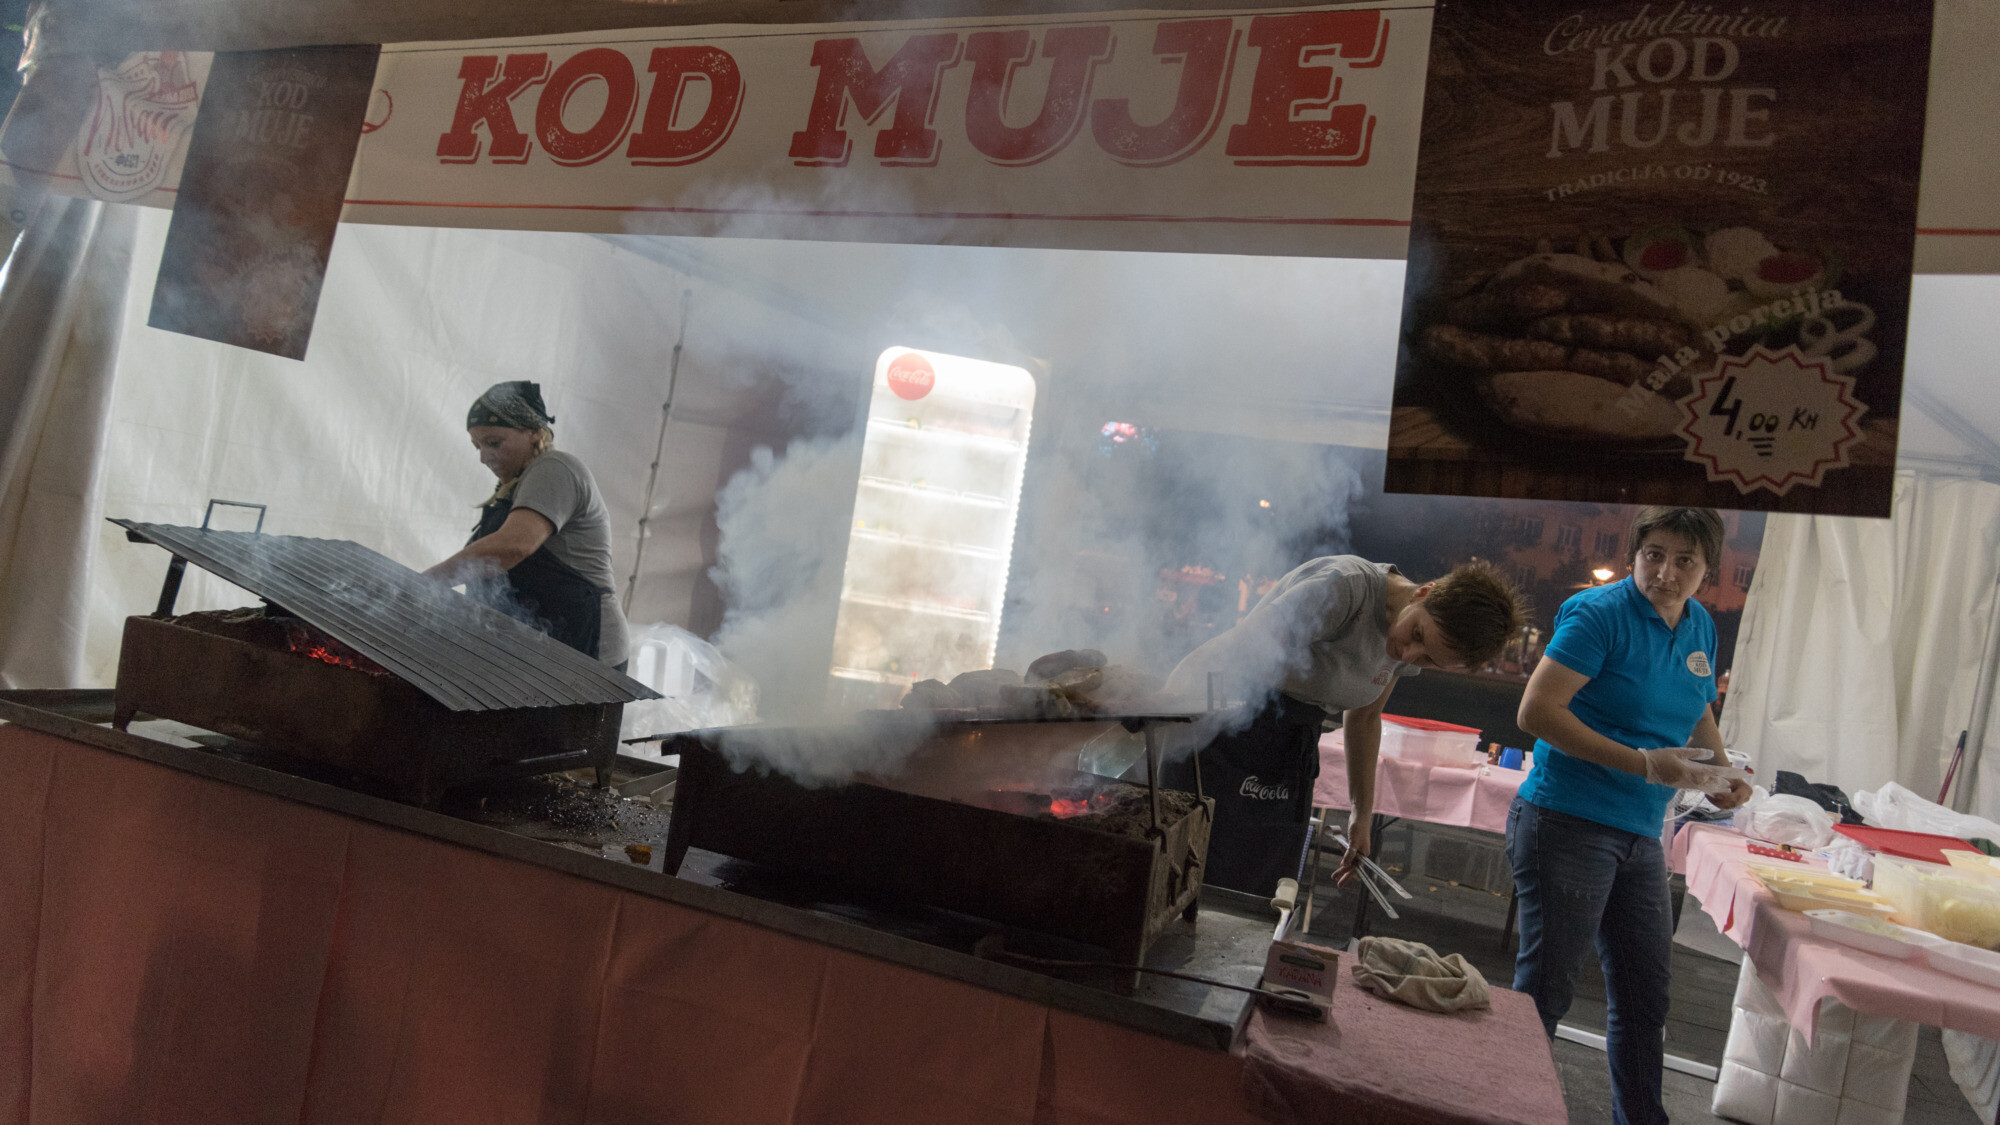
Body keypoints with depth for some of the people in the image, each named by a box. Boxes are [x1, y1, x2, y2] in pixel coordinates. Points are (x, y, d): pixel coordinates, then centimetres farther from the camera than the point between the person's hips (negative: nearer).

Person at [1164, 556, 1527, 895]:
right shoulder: (1344, 585, -25)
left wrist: (1362, 813, 18)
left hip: (1292, 742, 7)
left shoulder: (1408, 655, 1)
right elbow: (1243, 654, -27)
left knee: (1263, 896, 2)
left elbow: (1364, 717, 16)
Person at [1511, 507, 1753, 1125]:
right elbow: (1536, 712, -22)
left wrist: (1721, 772, 8)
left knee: (1645, 993, 18)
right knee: (1545, 990, 1)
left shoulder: (1701, 627, 10)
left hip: (1640, 835, 8)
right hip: (1567, 824, -8)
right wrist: (1644, 764, -22)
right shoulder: (1599, 613, -14)